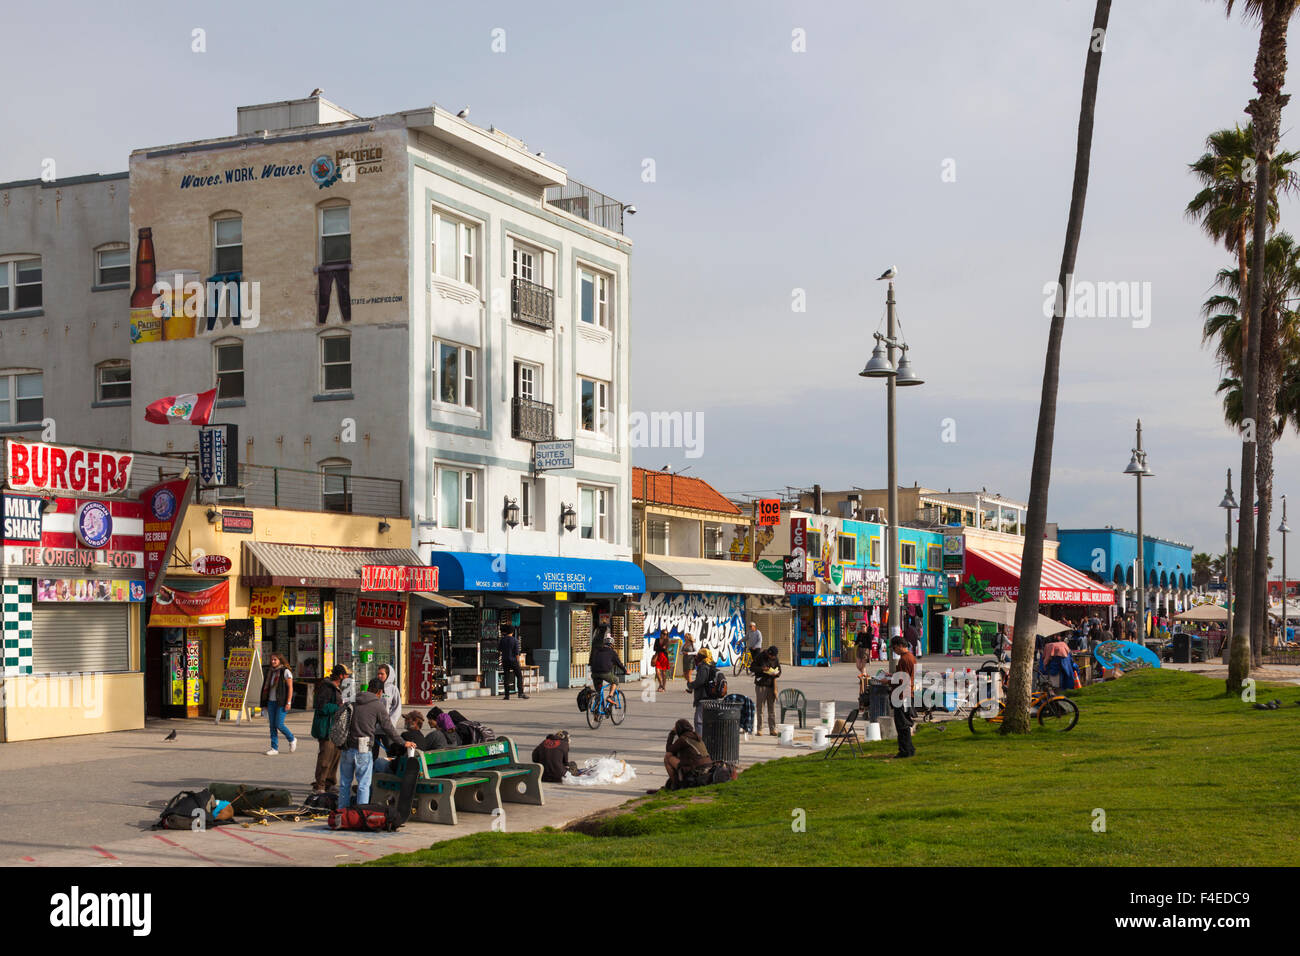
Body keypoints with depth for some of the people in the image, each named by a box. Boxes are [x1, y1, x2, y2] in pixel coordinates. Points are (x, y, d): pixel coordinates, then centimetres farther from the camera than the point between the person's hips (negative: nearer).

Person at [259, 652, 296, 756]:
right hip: (271, 702, 6)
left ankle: (292, 740, 13)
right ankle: (274, 748, 6)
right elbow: (267, 688, 17)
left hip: (282, 702, -6)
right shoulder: (271, 672, 13)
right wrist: (266, 703, 14)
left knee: (279, 724, -10)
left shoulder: (285, 671, -7)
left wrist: (288, 702, -16)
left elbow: (290, 687, -10)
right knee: (272, 725, 2)